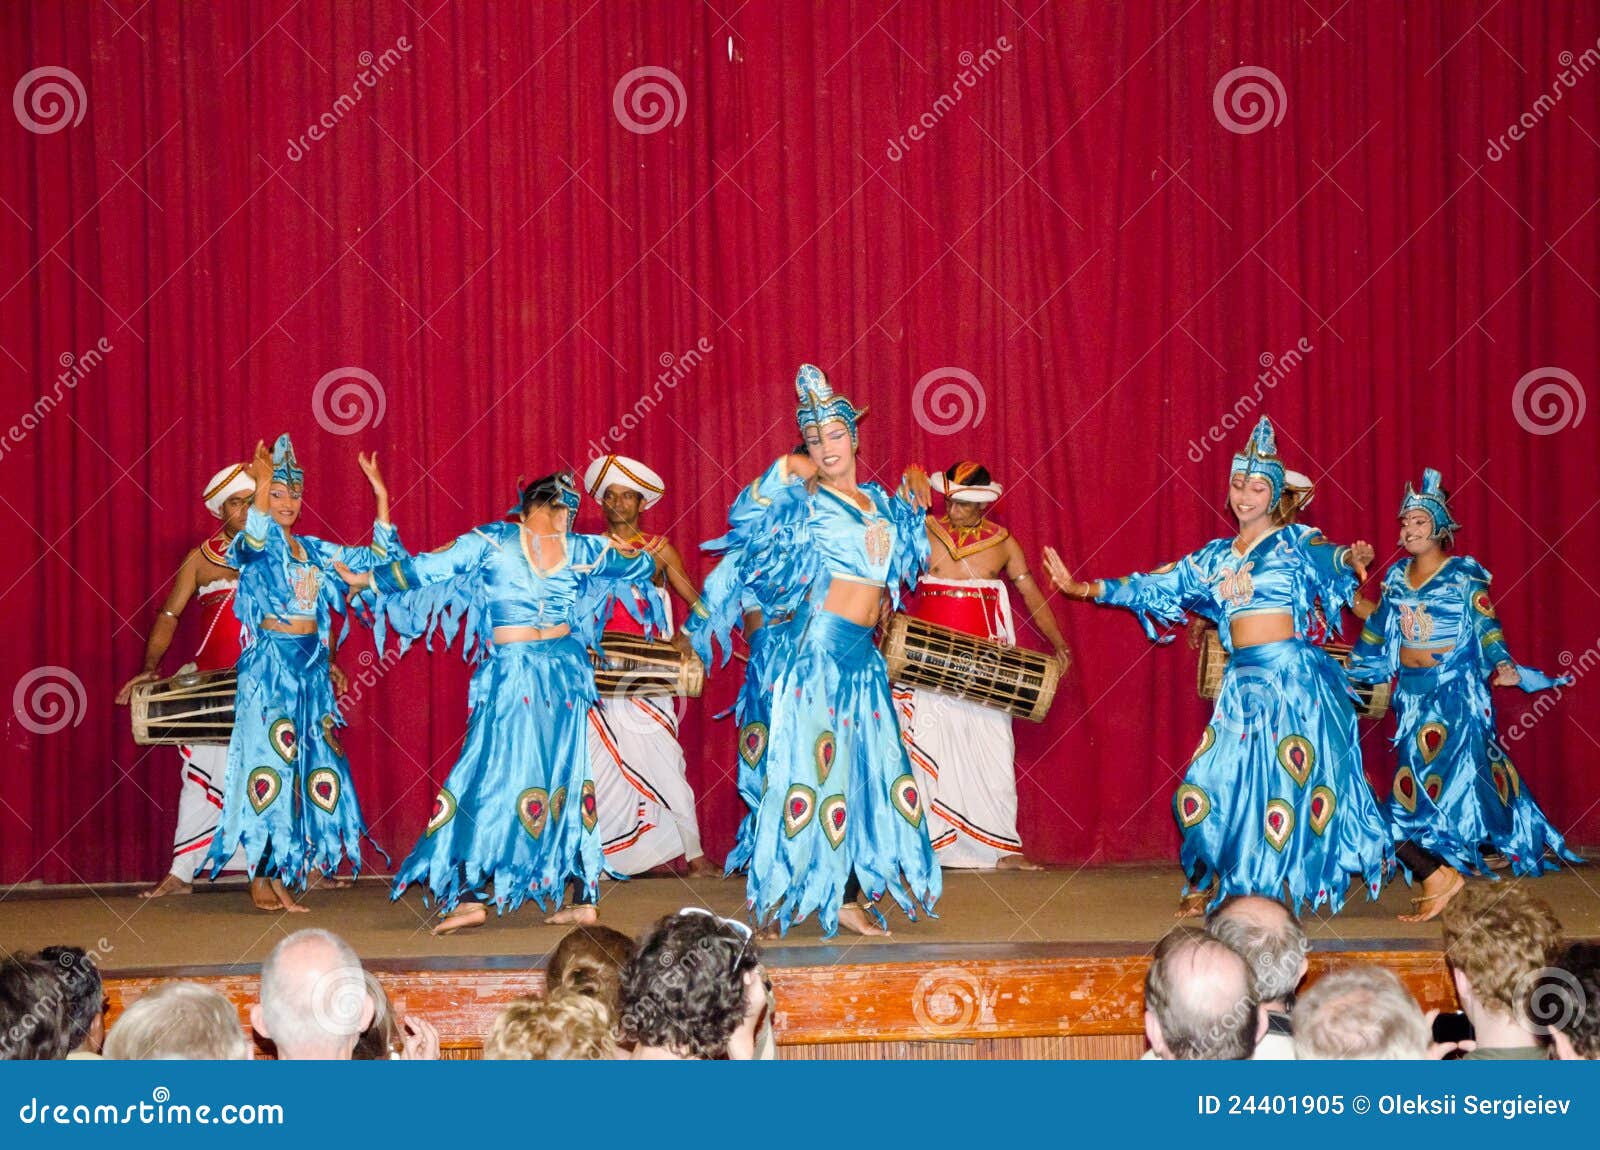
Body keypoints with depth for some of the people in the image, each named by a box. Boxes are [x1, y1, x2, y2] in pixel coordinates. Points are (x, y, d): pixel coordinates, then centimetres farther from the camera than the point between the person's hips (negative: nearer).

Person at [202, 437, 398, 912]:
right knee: (268, 757, -7)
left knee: (308, 763, 3)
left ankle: (283, 873, 9)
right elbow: (251, 545, -28)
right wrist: (261, 489, -42)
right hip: (270, 663, -6)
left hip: (312, 664, 6)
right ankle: (259, 877, -3)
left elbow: (377, 560, 15)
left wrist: (381, 498, 6)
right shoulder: (258, 543, -2)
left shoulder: (314, 550, 14)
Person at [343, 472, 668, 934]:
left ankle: (468, 896, -8)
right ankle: (583, 898, 8)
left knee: (488, 777, -2)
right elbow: (643, 566, 20)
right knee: (568, 780, 8)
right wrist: (648, 559, 44)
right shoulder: (581, 550, 5)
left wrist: (364, 580, 14)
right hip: (567, 672, 3)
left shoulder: (492, 541, -3)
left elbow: (425, 568, 1)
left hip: (511, 675, -3)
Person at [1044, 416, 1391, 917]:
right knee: (1221, 778, 4)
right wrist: (1085, 589, 7)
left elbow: (1327, 559, -21)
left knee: (1291, 778, -5)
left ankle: (1293, 885, 6)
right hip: (1242, 680, 5)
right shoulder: (1216, 556, 14)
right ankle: (1207, 880, 19)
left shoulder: (1296, 542, 0)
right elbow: (1157, 587, 14)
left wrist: (1351, 557, -45)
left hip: (1293, 676, -5)